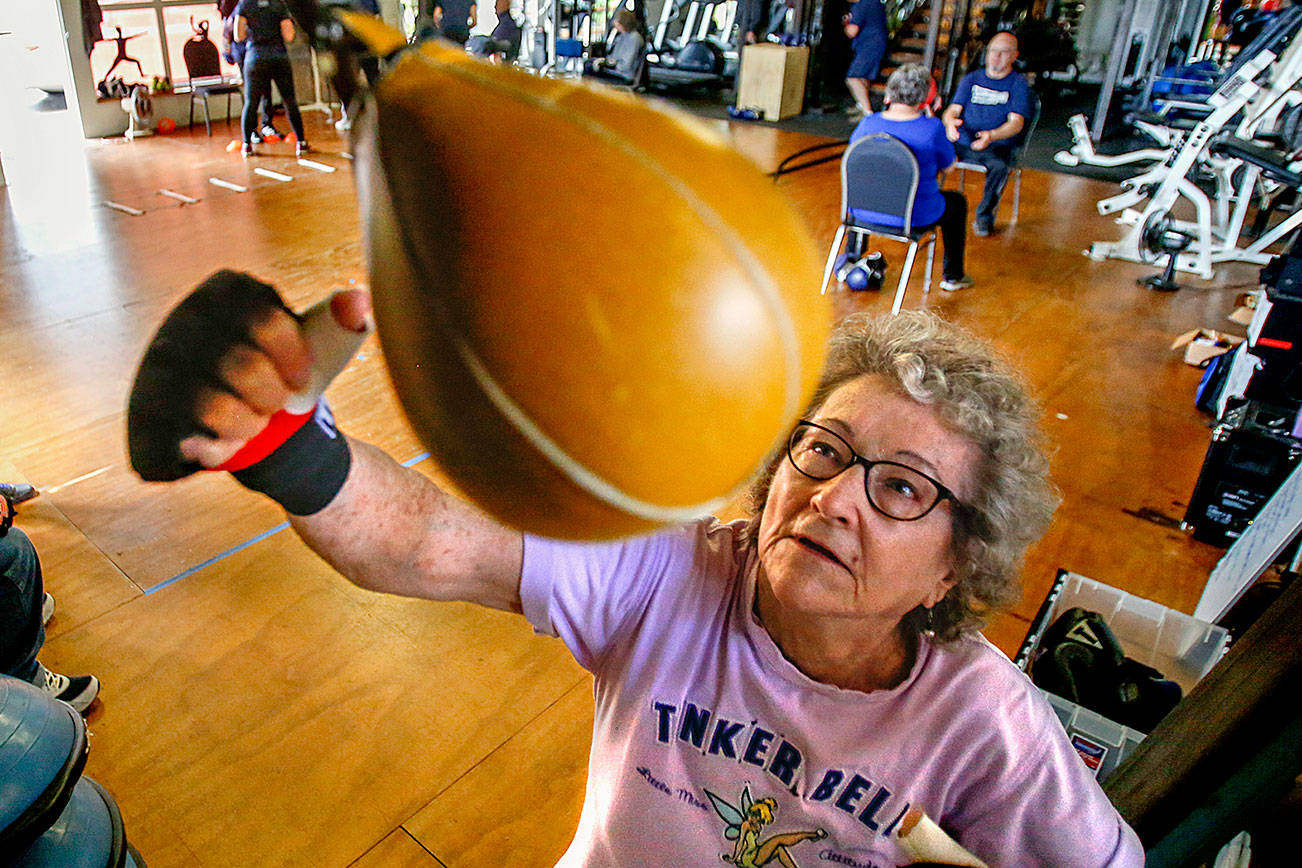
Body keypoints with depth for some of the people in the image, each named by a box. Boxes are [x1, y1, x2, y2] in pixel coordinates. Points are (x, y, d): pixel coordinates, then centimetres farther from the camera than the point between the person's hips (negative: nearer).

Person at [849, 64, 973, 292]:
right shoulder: (931, 128, -17)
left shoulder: (868, 123, -10)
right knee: (957, 202, 27)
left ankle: (851, 259, 47)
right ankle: (952, 276, 36)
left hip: (864, 211, 3)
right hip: (914, 216, -3)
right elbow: (948, 166, -1)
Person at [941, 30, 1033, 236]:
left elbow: (1016, 123, -5)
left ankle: (985, 216, -15)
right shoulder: (971, 79, 18)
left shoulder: (1018, 83, 7)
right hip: (962, 142, 3)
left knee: (999, 166, -37)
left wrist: (991, 136, -27)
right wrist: (950, 122, -18)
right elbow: (953, 109, 9)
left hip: (997, 146, -3)